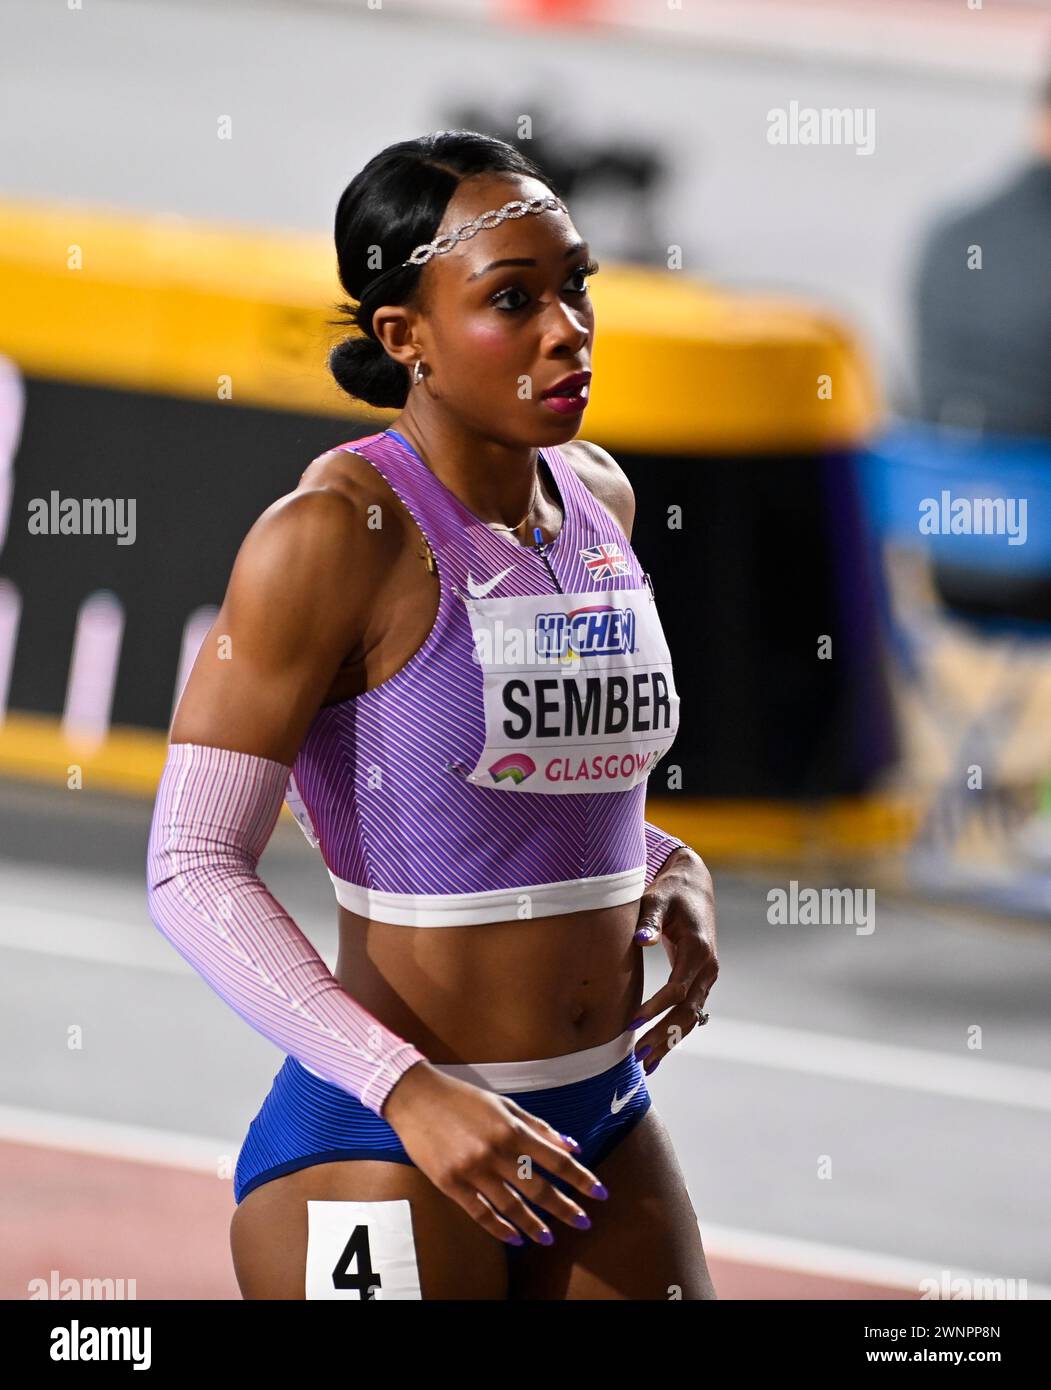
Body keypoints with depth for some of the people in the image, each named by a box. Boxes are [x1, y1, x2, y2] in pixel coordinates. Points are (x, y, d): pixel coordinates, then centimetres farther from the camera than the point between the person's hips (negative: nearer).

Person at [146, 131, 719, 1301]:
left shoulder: (598, 502, 7)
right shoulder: (336, 535, -14)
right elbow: (193, 870, -16)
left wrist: (669, 868, 4)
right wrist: (414, 1093, -24)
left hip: (604, 1123, 7)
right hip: (380, 1140, -7)